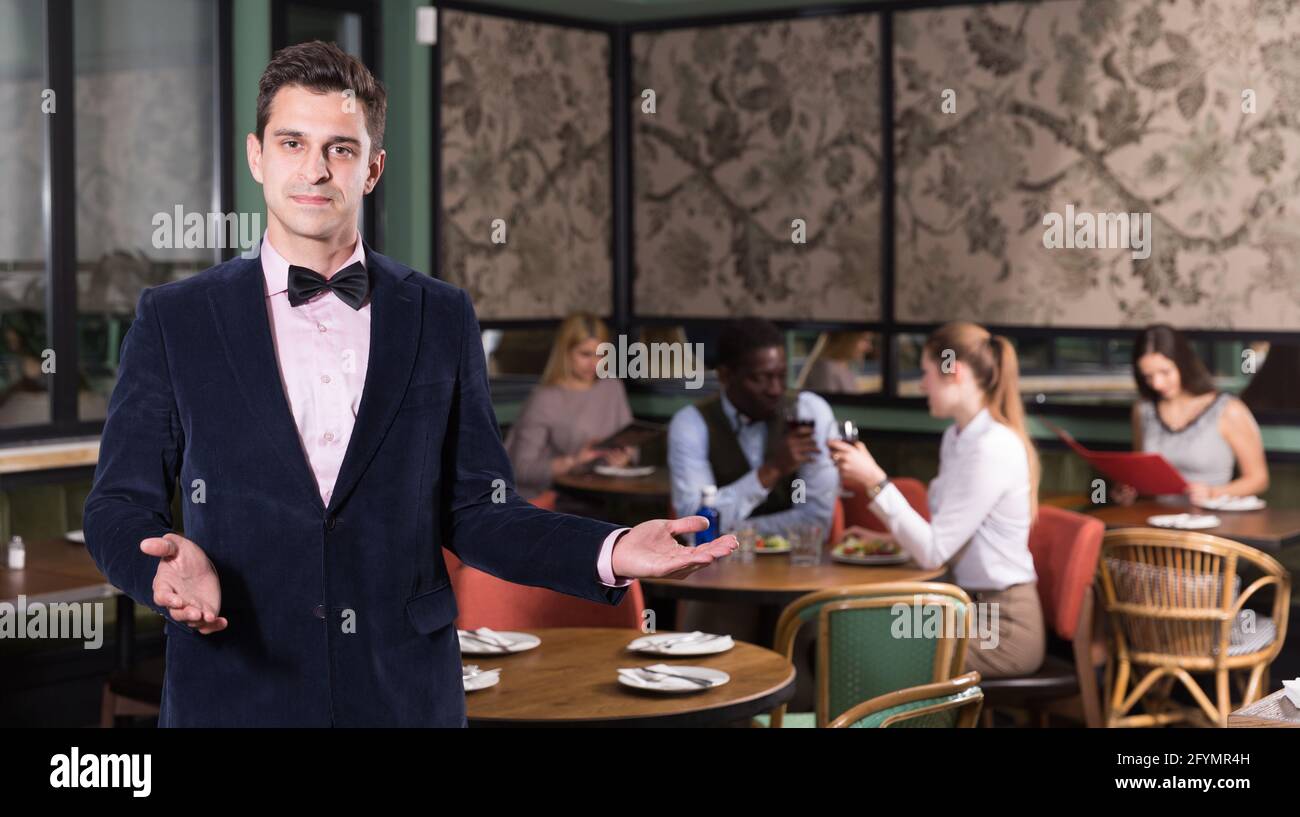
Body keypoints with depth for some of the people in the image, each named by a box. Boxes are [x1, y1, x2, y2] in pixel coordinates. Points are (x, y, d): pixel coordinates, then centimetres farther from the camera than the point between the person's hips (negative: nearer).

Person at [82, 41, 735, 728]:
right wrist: (167, 562, -20)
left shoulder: (443, 318, 4)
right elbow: (120, 504, 1)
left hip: (405, 693, 1)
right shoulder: (174, 318, 1)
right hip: (235, 692, -1)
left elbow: (475, 511, 4)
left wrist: (611, 551, -11)